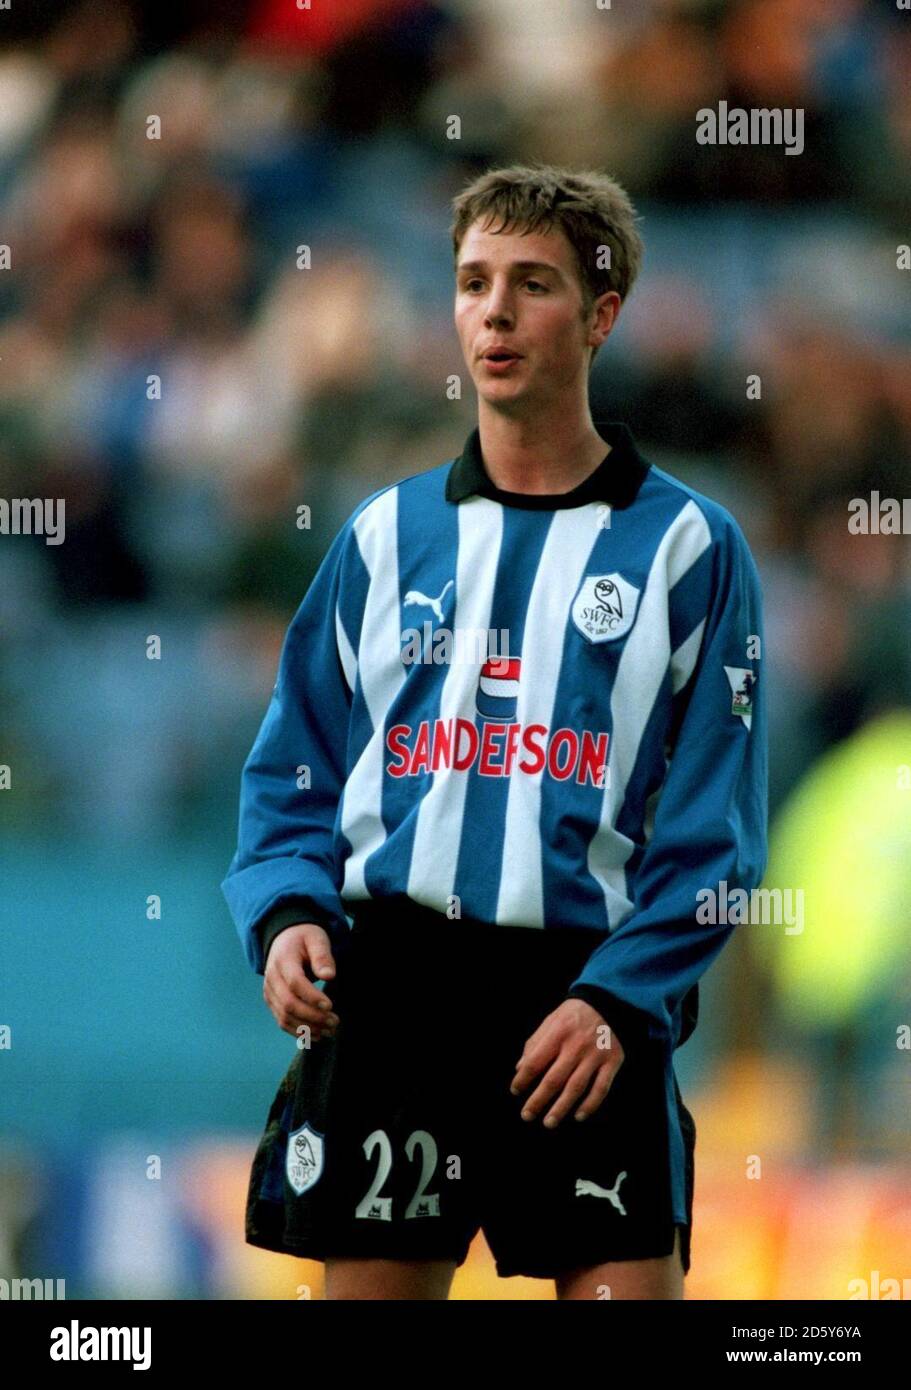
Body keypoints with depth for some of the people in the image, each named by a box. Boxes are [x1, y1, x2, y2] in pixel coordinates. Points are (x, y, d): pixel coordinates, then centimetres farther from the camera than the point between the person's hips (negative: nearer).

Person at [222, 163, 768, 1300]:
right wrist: (286, 915, -5)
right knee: (370, 1288, 2)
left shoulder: (687, 545, 4)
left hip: (590, 1001, -2)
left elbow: (716, 824, -1)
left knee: (628, 1289, -10)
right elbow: (293, 770, 14)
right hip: (386, 981, 2)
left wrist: (619, 997, -13)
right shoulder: (384, 534, 13)